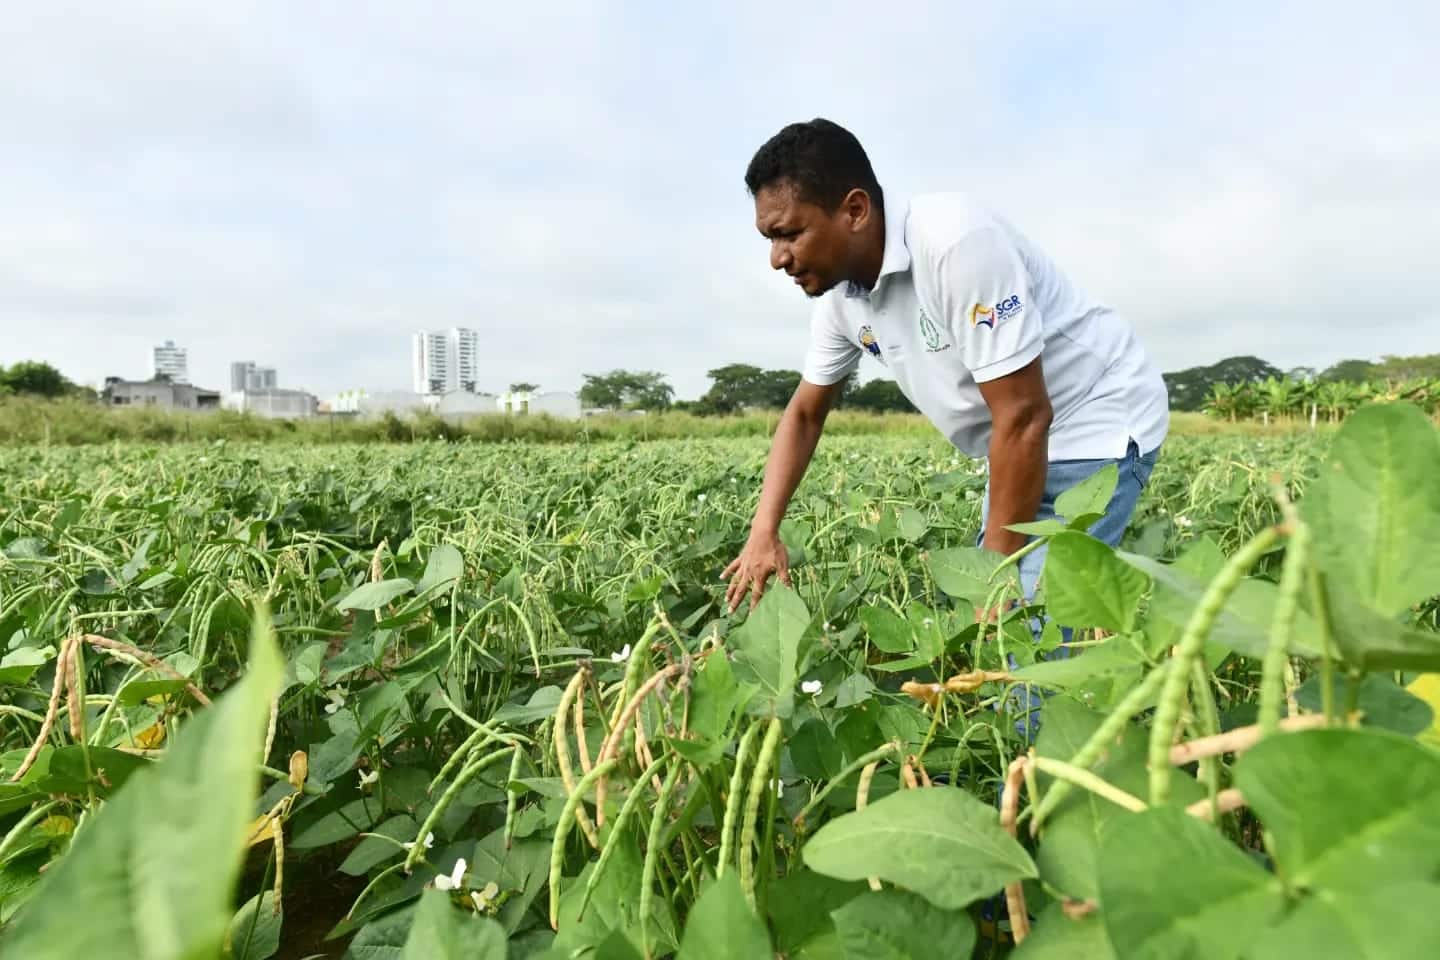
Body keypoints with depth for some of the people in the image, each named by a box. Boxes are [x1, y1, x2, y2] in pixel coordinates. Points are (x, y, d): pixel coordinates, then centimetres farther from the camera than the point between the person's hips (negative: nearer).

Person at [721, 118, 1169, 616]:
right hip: (1018, 447, 8)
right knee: (984, 620, 11)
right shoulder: (838, 291, -6)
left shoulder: (956, 241, -31)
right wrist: (763, 533, -3)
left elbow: (1025, 417, -29)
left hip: (1098, 421, -8)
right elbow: (804, 414, 7)